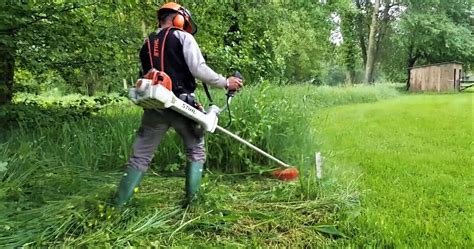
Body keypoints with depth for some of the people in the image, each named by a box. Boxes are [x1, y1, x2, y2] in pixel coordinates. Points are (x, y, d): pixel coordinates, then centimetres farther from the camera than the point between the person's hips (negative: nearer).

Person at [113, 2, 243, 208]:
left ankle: (118, 205, 10)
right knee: (196, 151, 14)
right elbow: (198, 69, -10)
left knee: (140, 156, 10)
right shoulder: (183, 37, 2)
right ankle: (190, 200, 12)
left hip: (155, 105, 4)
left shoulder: (146, 44, 18)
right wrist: (226, 82, 0)